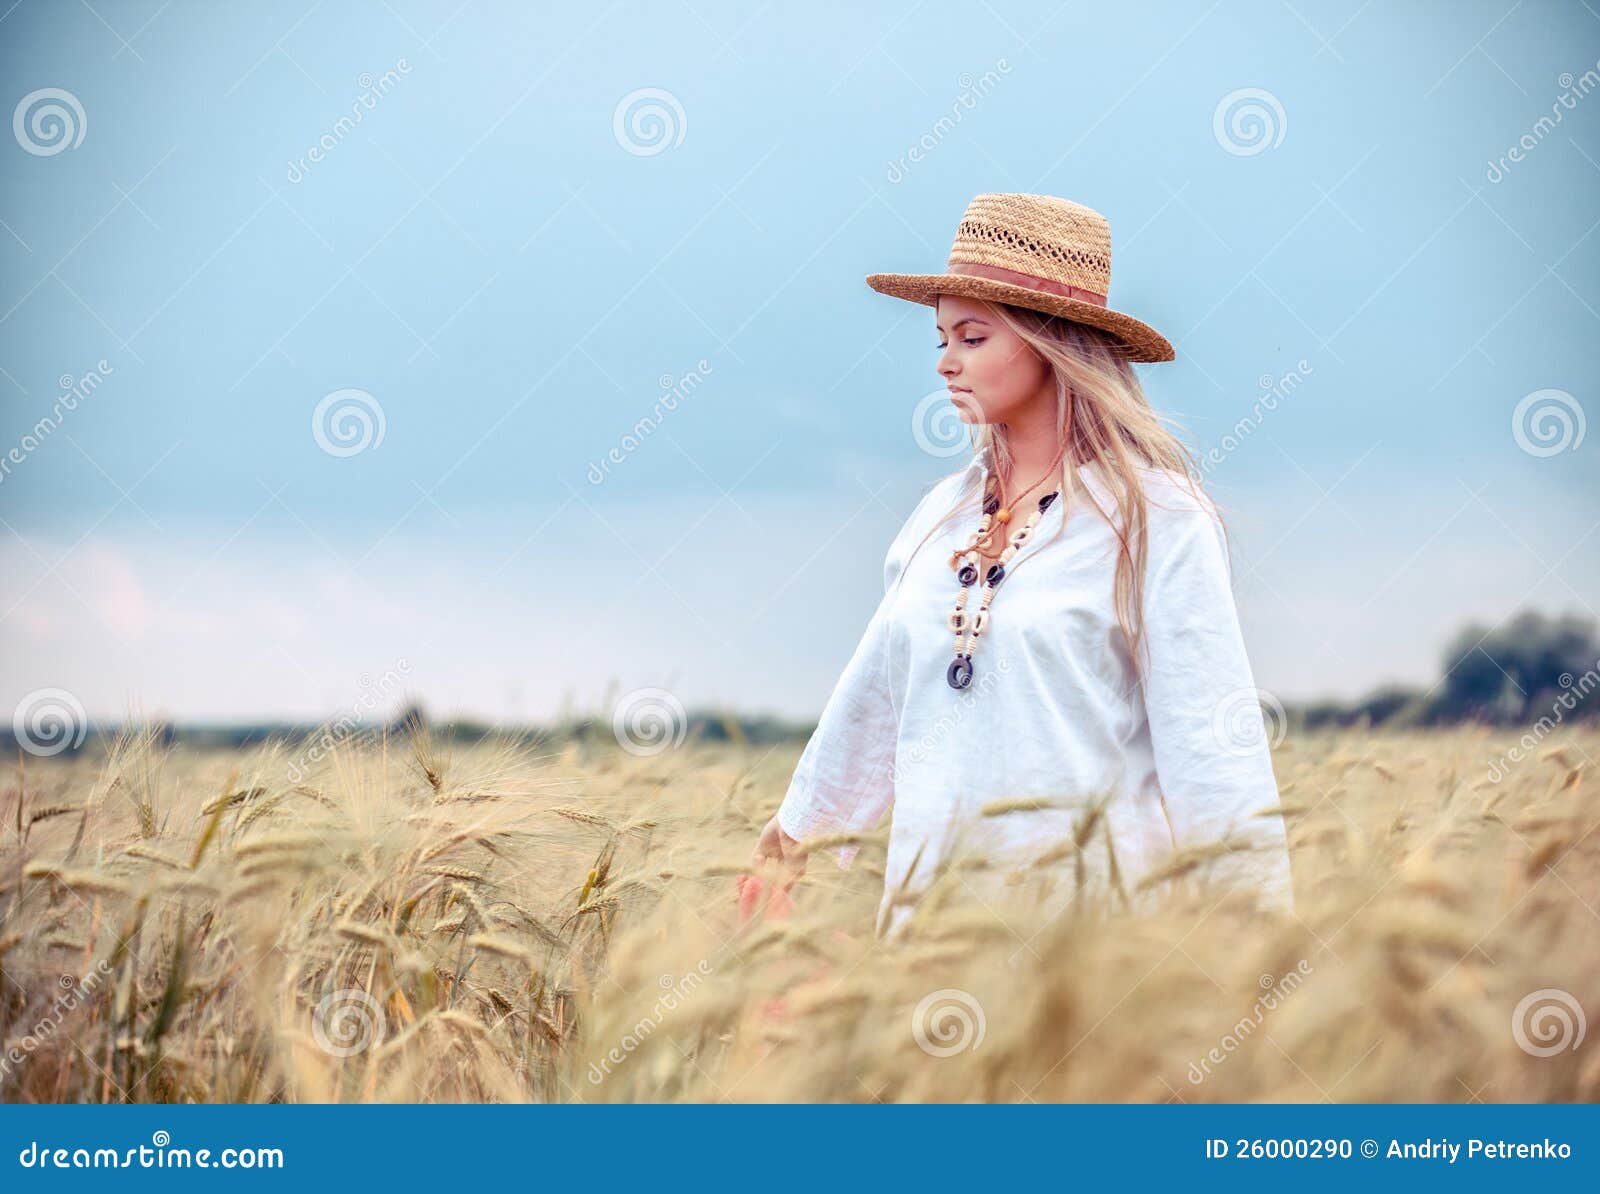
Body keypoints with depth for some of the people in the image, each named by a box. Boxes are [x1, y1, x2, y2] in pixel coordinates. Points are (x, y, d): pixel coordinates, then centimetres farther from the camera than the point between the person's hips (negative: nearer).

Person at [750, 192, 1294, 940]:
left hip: (1090, 906, -5)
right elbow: (872, 696, 24)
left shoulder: (1157, 520, -6)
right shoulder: (942, 515, 12)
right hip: (930, 892, 6)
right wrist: (799, 827, 33)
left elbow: (1211, 740, -10)